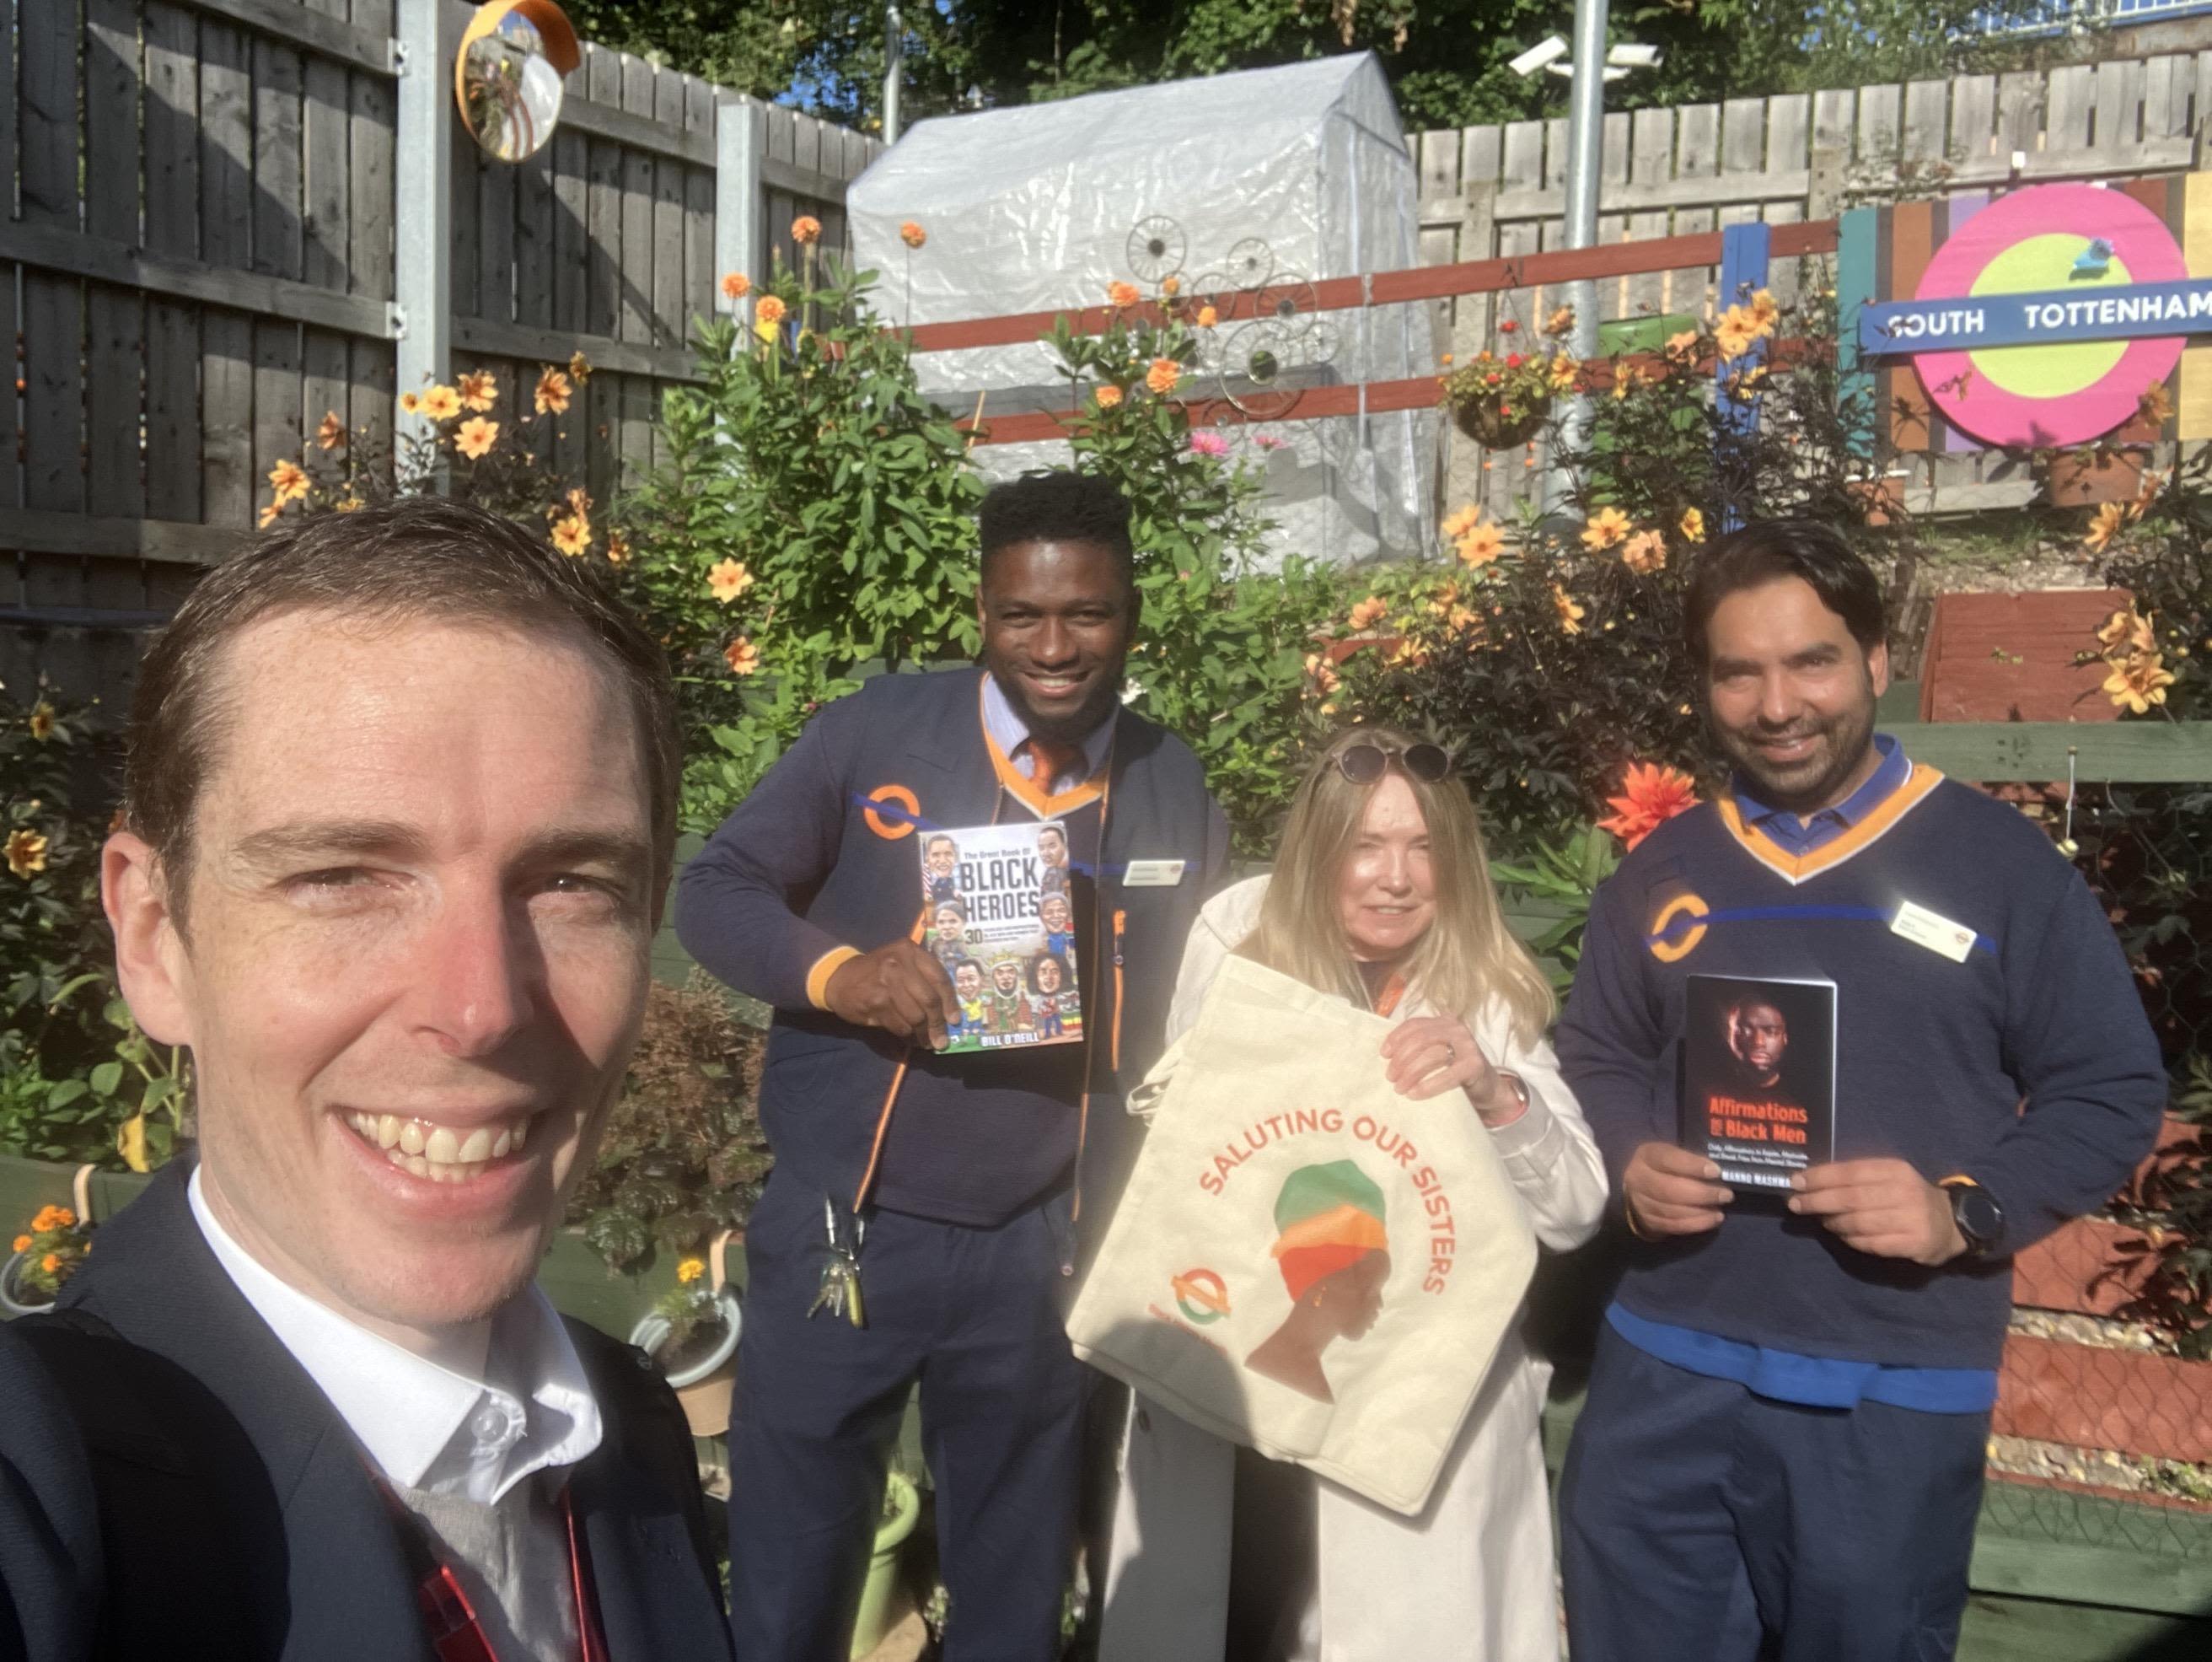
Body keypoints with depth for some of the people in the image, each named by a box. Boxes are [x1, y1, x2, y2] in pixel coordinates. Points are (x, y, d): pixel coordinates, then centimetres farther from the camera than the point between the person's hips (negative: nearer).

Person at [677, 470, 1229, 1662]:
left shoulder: (1176, 791, 2)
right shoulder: (872, 733, -8)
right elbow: (713, 893, -5)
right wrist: (837, 971, -24)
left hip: (1039, 1251, 3)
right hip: (842, 1230, -2)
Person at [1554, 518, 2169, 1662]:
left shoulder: (2003, 863, -3)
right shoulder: (1659, 873, 7)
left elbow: (2112, 1093, -1)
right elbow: (1596, 1060, 15)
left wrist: (1970, 1211, -16)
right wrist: (1631, 1162, -6)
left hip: (1898, 1397, -2)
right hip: (1664, 1371, 3)